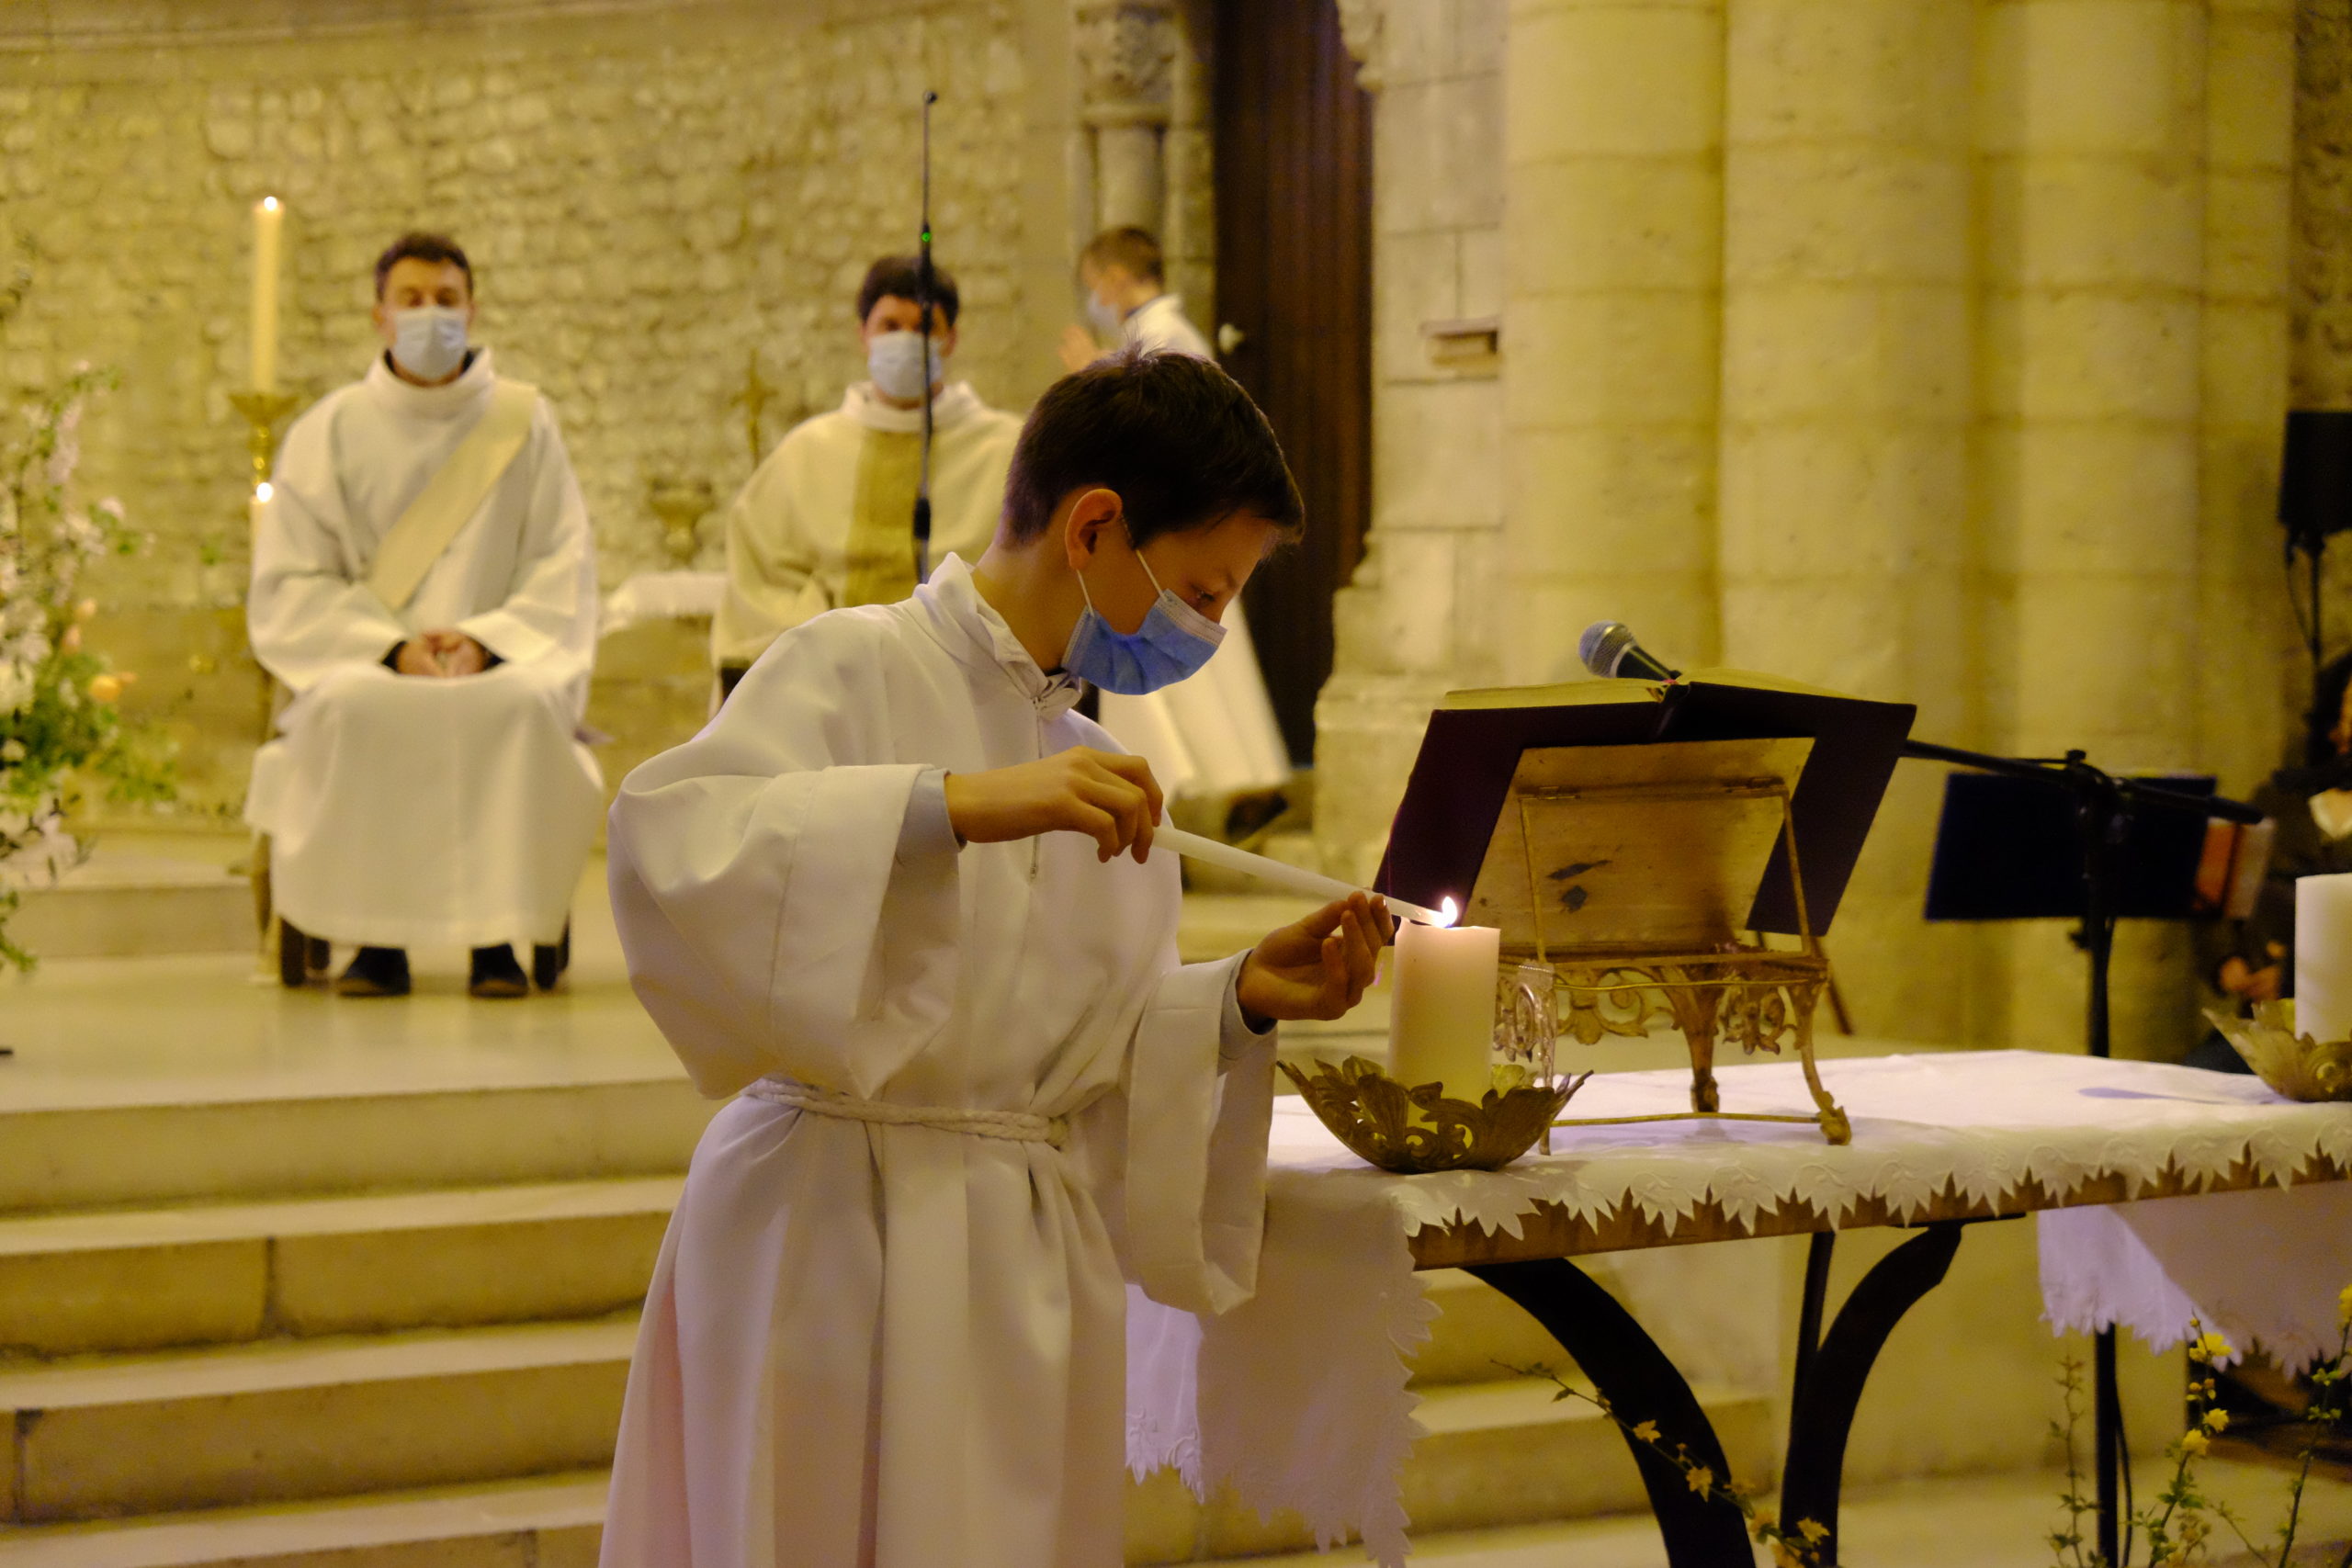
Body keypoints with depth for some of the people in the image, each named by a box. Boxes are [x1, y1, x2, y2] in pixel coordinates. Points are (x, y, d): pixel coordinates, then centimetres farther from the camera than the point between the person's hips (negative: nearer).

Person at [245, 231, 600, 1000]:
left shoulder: (524, 423, 9)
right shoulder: (331, 430, 7)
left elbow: (565, 570, 4)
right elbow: (288, 585, 2)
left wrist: (484, 640, -14)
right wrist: (393, 647, -14)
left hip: (500, 657, 0)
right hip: (363, 659, 0)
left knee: (527, 702, -35)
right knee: (348, 704, -35)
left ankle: (496, 935, -27)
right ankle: (375, 937, -24)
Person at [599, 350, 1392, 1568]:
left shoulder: (1090, 766, 16)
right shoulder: (855, 669, -7)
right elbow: (669, 842, -24)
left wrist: (1240, 1002, 3)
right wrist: (954, 807, -30)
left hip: (1030, 1262, 7)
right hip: (841, 1238, -7)